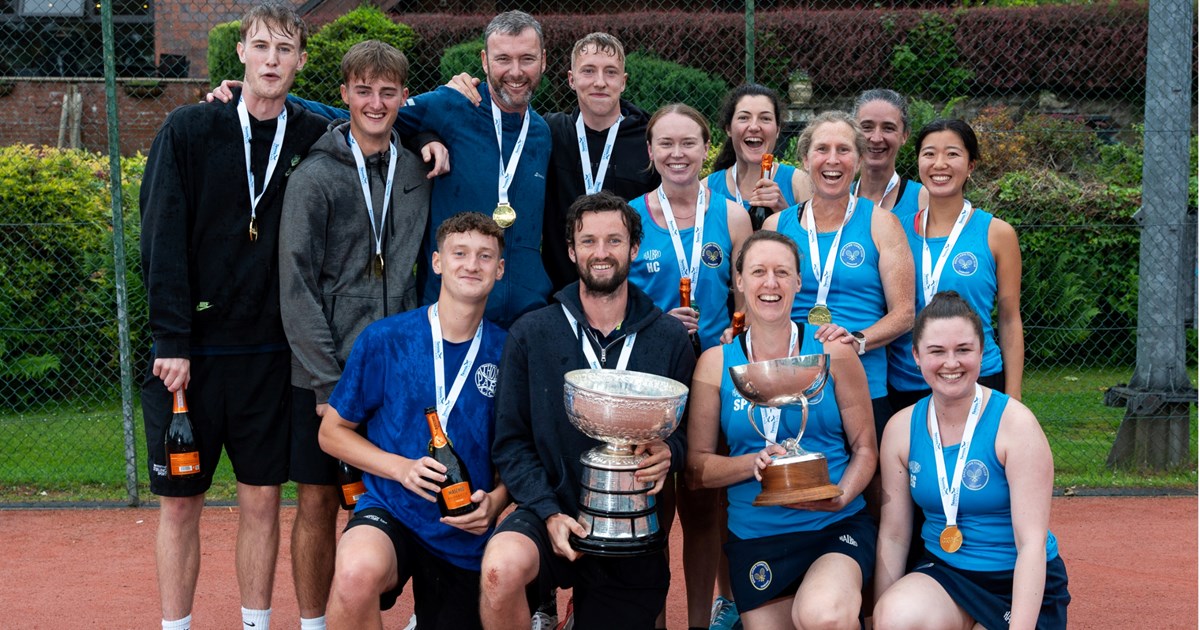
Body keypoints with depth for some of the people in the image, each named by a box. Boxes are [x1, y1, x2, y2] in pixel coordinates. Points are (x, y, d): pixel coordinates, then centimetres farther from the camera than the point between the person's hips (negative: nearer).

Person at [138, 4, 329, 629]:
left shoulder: (313, 139, 4)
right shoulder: (189, 130, -2)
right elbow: (162, 240, -7)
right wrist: (171, 340, -13)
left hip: (269, 350, 2)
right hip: (191, 348, -2)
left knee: (262, 499, 7)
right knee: (179, 501, 5)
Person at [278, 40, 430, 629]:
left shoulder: (417, 170, 7)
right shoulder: (315, 177, -7)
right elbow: (297, 287, -10)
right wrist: (328, 381, -13)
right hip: (324, 372, -3)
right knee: (319, 502, 4)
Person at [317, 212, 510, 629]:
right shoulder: (384, 340, -6)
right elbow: (332, 431, 2)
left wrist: (496, 500, -11)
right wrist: (401, 468, -14)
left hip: (467, 538, 3)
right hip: (389, 512, -3)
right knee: (356, 575, -36)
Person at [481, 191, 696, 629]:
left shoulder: (669, 338, 2)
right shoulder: (530, 334, -1)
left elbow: (688, 430, 9)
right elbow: (511, 442, -1)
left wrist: (668, 453, -16)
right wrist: (548, 513, -15)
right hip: (549, 514, -2)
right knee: (501, 569, -34)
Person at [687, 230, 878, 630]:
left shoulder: (832, 353, 0)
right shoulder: (716, 363, 3)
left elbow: (865, 449, 3)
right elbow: (697, 468, 2)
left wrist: (840, 497, -16)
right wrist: (755, 462, -15)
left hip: (837, 527, -2)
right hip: (755, 536, 3)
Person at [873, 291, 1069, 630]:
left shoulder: (1014, 423, -13)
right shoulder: (901, 428, -2)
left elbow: (1032, 542, -17)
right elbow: (893, 536, 3)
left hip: (1021, 585, -2)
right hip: (943, 573, 2)